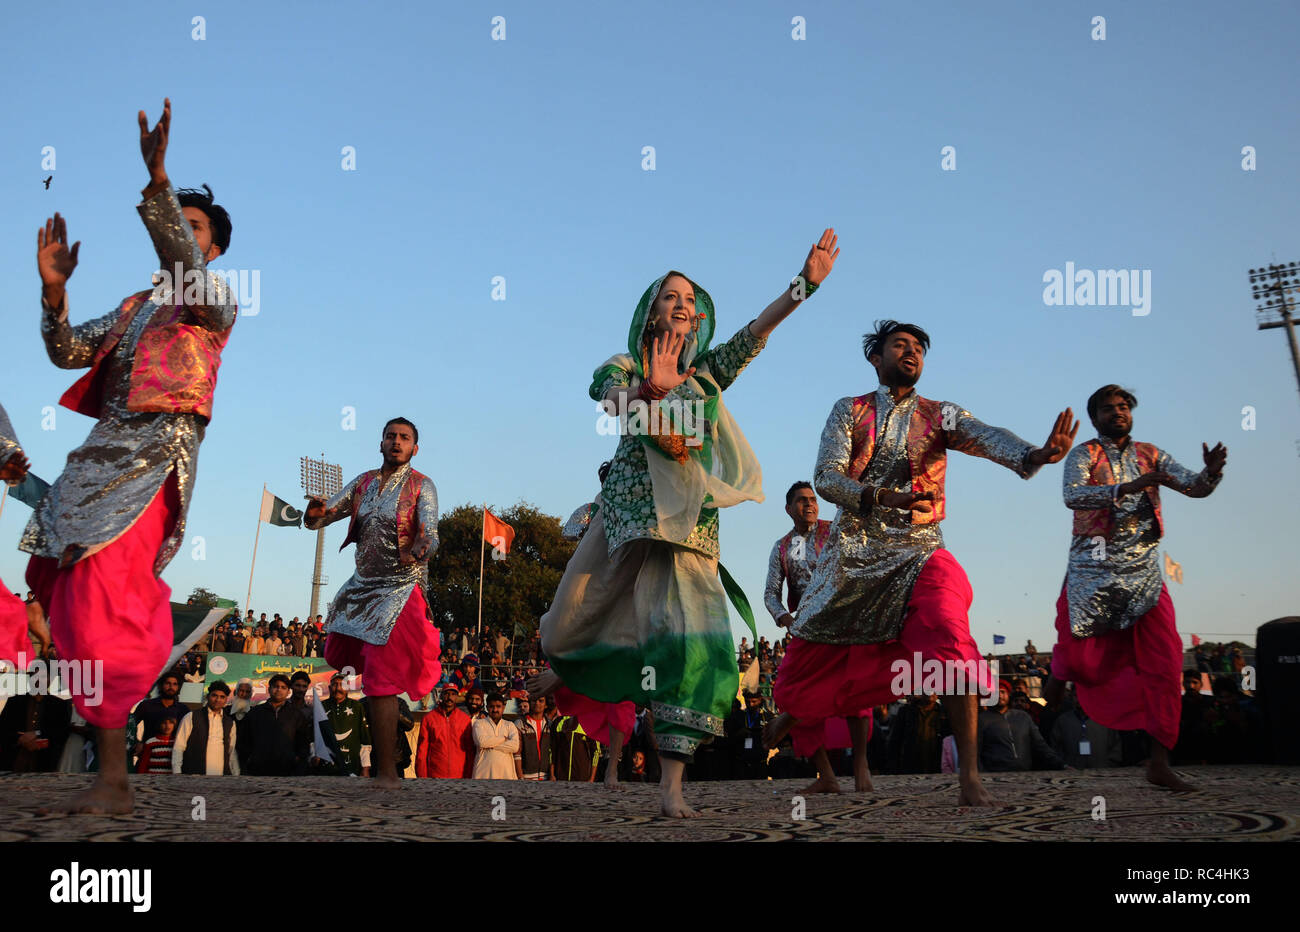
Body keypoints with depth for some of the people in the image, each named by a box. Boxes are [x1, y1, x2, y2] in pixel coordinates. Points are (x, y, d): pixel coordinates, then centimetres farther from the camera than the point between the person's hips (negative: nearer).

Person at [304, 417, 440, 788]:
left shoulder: (421, 486, -8)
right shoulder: (363, 483, 7)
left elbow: (430, 535, -23)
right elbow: (316, 519, 4)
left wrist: (417, 553, -47)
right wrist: (315, 513, -21)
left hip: (400, 588, -6)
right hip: (361, 585, 6)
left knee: (381, 681, -12)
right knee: (337, 655, 19)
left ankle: (387, 773, -6)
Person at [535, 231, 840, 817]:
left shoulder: (707, 373, 14)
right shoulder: (624, 367, 6)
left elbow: (755, 332, -1)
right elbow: (614, 401, -16)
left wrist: (804, 284, -14)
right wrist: (651, 389, -38)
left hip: (691, 526, 1)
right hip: (630, 514, -1)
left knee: (696, 644, -15)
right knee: (570, 629, 7)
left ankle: (671, 789, -12)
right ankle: (565, 667, 47)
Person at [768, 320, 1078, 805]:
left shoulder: (940, 415, 4)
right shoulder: (849, 411, 4)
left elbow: (988, 437, -16)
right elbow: (826, 478, -9)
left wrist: (1033, 455, -38)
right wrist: (882, 498, -27)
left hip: (918, 551, -1)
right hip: (854, 552, 1)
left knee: (952, 648, -24)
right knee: (812, 653, 9)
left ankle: (970, 779, -19)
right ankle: (792, 712, 43)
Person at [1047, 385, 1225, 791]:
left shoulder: (1151, 455, 13)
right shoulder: (1084, 454, 0)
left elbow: (1196, 487, 3)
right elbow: (1072, 495, -19)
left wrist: (1212, 471, -20)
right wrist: (1128, 487, -32)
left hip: (1144, 572, 4)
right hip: (1093, 570, -3)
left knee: (1165, 662, -6)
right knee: (1080, 658, -5)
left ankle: (1159, 762, -3)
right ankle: (1059, 678, 32)